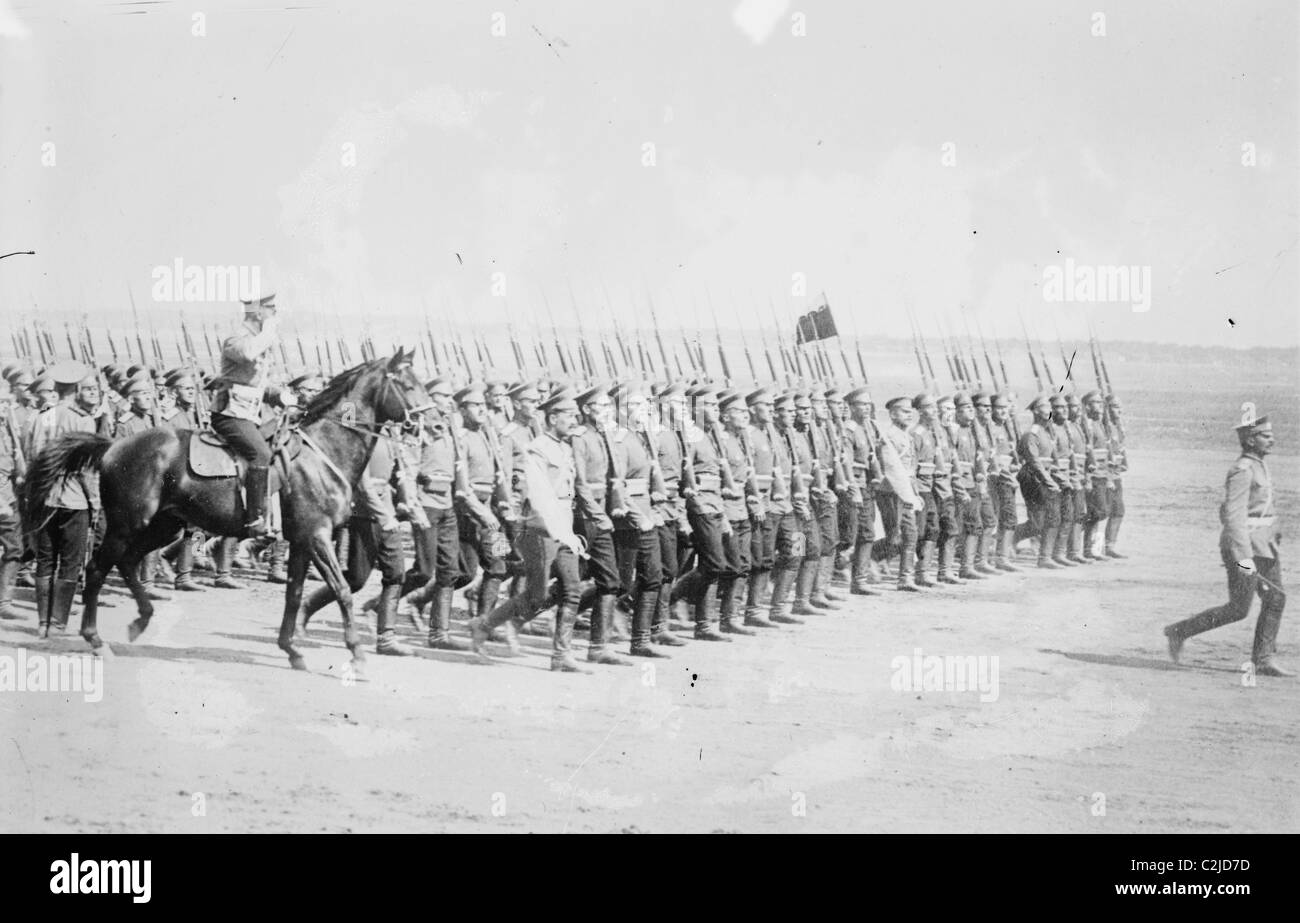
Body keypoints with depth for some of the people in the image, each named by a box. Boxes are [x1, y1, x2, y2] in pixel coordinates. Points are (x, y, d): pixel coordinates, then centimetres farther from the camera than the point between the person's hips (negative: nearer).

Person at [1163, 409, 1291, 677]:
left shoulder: (1258, 466, 12)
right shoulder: (1242, 471, -17)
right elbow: (1234, 514, -24)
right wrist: (1243, 556, -28)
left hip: (1264, 544, 9)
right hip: (1245, 544, -9)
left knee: (1276, 598, 4)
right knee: (1238, 609, -4)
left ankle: (1264, 659, 10)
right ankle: (1179, 631, 7)